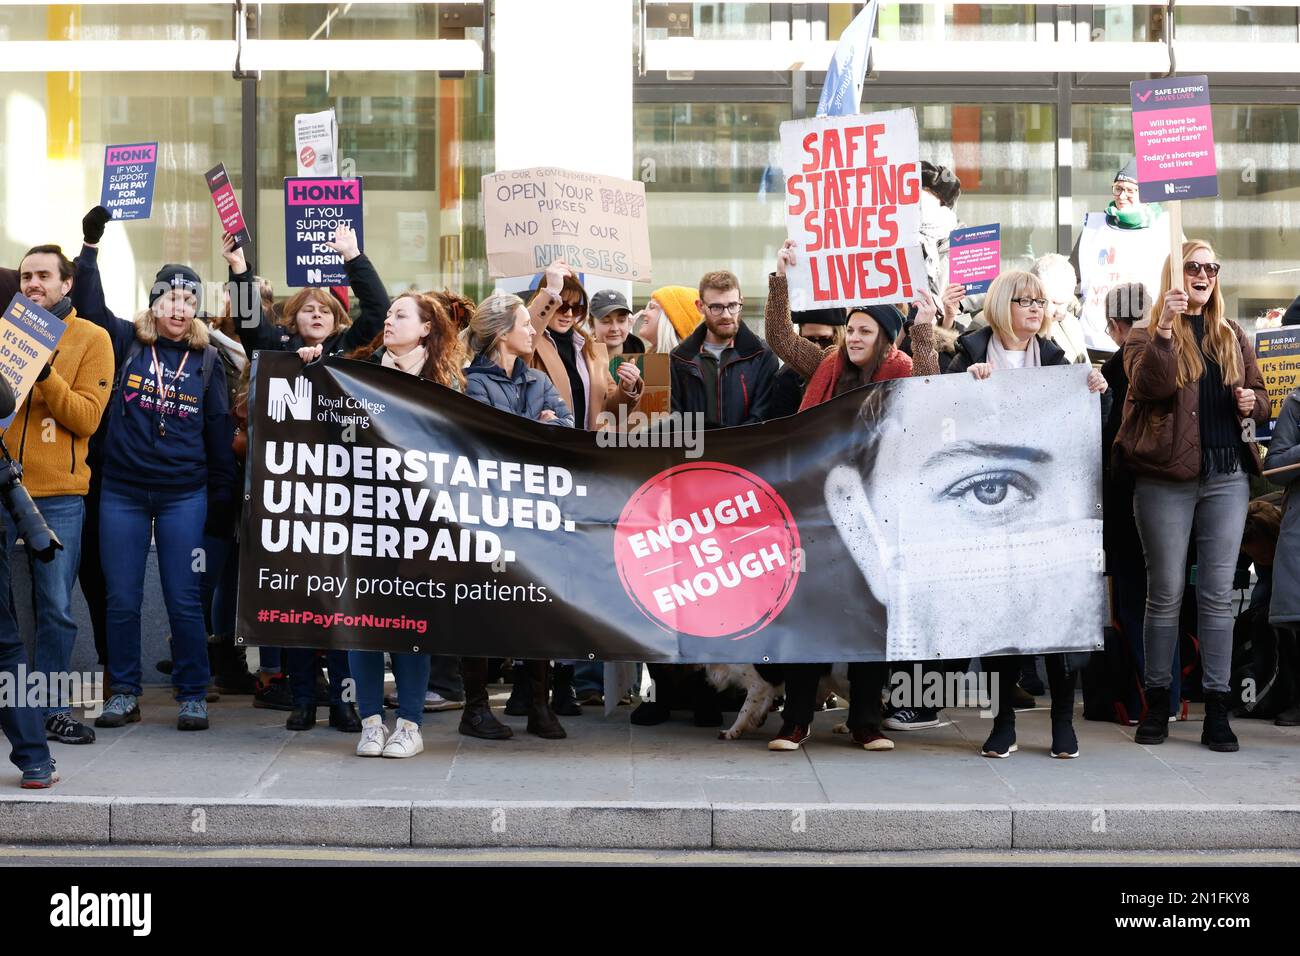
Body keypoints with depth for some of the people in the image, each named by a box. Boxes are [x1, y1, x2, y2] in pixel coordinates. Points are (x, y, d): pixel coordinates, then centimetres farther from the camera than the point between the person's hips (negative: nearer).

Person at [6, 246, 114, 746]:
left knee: (56, 607, 2)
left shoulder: (91, 338, 3)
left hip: (58, 493, -2)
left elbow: (87, 418, -7)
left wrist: (45, 375, -19)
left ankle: (52, 707, 11)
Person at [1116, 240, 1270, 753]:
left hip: (1227, 476, 3)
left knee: (1218, 594, 2)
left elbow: (1259, 397, 21)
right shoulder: (1148, 334, 2)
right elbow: (1149, 386, -17)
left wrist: (1252, 402, -2)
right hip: (1166, 476, -3)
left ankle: (1217, 709, 5)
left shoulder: (1233, 337, 15)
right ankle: (1157, 702, 13)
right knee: (1165, 592, 3)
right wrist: (1163, 328, -26)